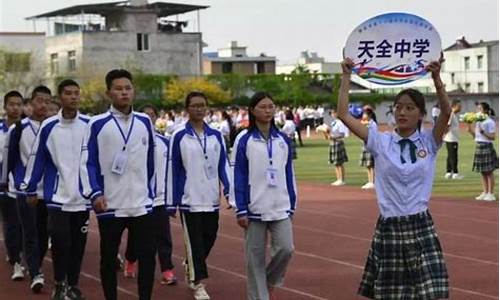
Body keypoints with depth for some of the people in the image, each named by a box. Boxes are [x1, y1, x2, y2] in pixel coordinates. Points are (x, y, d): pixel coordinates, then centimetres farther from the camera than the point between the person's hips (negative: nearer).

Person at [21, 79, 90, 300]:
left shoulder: (89, 125, 0)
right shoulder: (48, 127, -1)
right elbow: (37, 159, 6)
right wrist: (30, 188, 8)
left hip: (82, 196, 1)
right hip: (58, 196, -1)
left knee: (78, 244, 7)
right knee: (60, 242, -5)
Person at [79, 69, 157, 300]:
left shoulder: (145, 122, 7)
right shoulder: (97, 124, -4)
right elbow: (88, 162, -5)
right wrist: (94, 193, -15)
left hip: (142, 204, 2)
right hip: (109, 206, -2)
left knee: (147, 256, 1)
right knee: (109, 258, 9)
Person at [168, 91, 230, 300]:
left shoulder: (216, 135, 6)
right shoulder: (179, 137, -3)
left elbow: (223, 165, 8)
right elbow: (173, 170, -2)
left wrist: (229, 190, -4)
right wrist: (172, 202, -2)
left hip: (212, 199, 4)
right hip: (190, 199, -4)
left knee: (209, 238, 11)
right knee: (195, 242, -3)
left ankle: (190, 268, 36)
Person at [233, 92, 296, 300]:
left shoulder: (283, 140, 7)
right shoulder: (245, 141, -2)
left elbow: (289, 175, 12)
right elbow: (239, 177, -3)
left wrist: (292, 205, 10)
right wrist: (241, 211, -6)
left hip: (281, 208, 2)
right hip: (255, 209, -2)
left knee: (285, 248, -8)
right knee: (255, 257, 2)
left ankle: (270, 282, 19)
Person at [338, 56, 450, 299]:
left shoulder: (429, 142, 2)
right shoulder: (381, 142, 3)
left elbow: (446, 112, -16)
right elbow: (343, 115, -4)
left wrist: (436, 78, -30)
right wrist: (346, 76, -8)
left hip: (420, 227, -1)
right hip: (388, 228, 1)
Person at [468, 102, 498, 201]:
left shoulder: (490, 122, -9)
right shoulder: (478, 121, 13)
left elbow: (492, 137, -14)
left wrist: (483, 131, -22)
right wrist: (470, 130, 0)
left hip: (487, 147, -7)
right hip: (479, 147, 7)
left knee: (489, 171, -2)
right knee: (482, 172, 10)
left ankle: (491, 194, 2)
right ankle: (485, 193, 16)